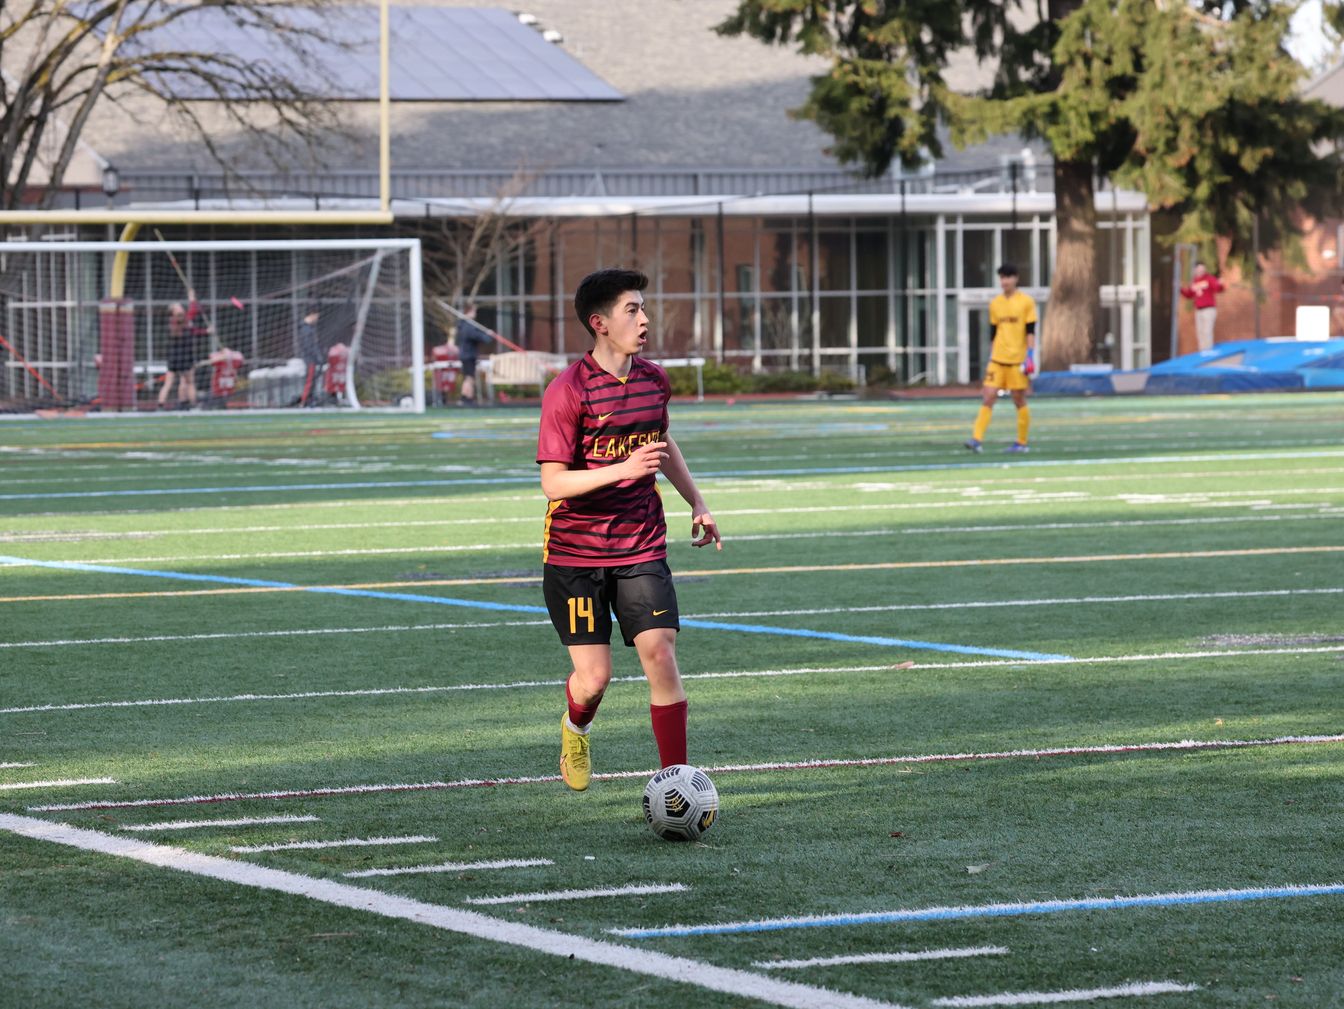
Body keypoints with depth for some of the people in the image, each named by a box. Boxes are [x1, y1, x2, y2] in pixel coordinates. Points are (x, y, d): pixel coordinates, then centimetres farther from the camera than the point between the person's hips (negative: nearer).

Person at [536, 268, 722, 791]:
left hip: (641, 547, 4)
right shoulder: (568, 391, -15)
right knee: (595, 675, -2)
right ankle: (575, 728, 35)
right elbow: (553, 482, -19)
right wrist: (624, 469, -30)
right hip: (576, 552, -4)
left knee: (660, 655, -11)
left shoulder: (653, 380, 4)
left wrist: (696, 502, 21)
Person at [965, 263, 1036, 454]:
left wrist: (1030, 356, -11)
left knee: (1019, 400, 3)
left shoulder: (1026, 301, -1)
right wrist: (990, 358, 14)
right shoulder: (995, 304, 11)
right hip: (997, 360, 3)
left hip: (1017, 359, -3)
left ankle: (1022, 442, 13)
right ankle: (977, 440, -14)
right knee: (988, 398, -8)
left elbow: (1030, 331, -3)